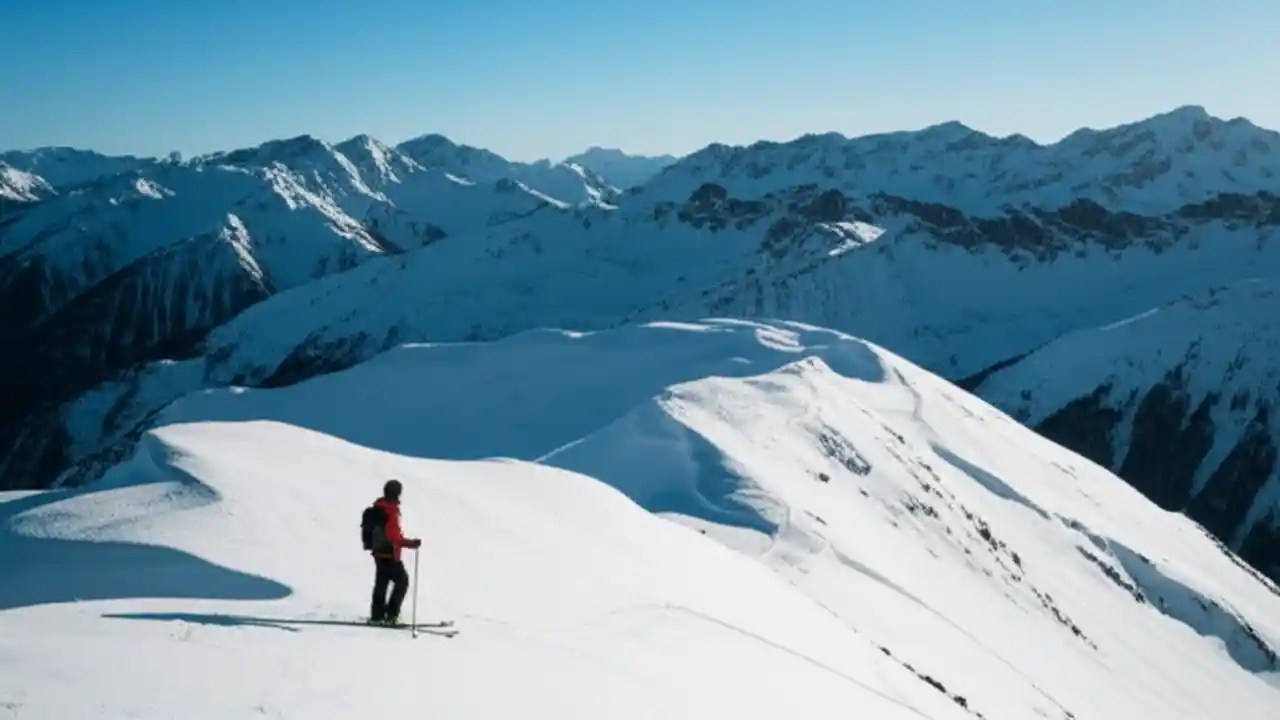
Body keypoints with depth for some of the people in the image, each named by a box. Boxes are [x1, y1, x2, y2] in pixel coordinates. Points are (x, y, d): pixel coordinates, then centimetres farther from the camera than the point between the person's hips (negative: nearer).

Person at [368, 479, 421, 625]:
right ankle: (391, 615, -3)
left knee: (381, 583, 15)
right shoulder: (391, 510, -20)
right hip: (389, 554, -9)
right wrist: (411, 543, -21)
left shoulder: (378, 507, 7)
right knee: (402, 581, 0)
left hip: (379, 552, 9)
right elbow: (393, 536, -24)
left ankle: (377, 615, 20)